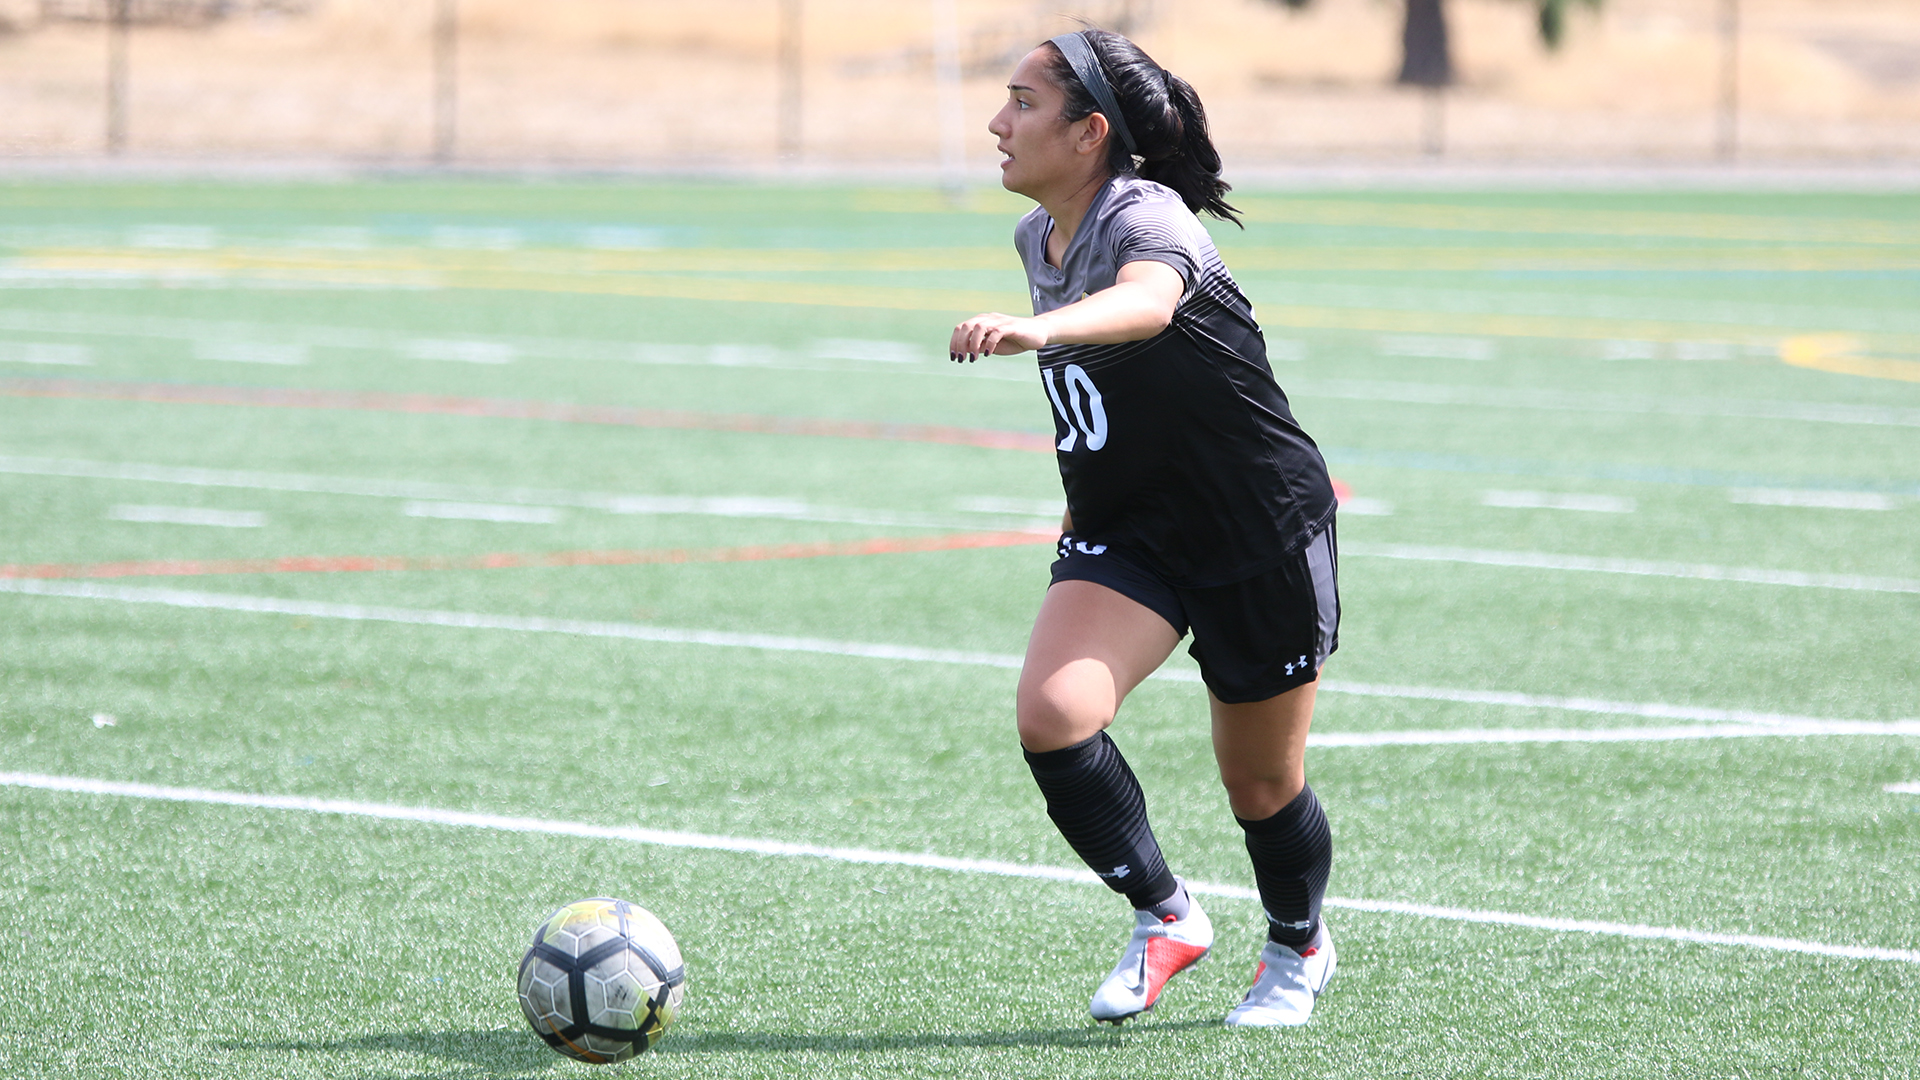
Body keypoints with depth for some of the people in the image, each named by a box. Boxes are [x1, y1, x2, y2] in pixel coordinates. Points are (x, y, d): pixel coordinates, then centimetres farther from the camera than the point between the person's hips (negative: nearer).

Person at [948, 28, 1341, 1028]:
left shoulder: (1146, 215, -23)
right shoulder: (1038, 239, 3)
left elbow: (1146, 303, -48)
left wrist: (1036, 329, -67)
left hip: (1263, 534, -6)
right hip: (1121, 534, 6)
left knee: (1259, 785, 7)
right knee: (1053, 714, -21)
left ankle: (1298, 945, 38)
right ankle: (1164, 916, -2)